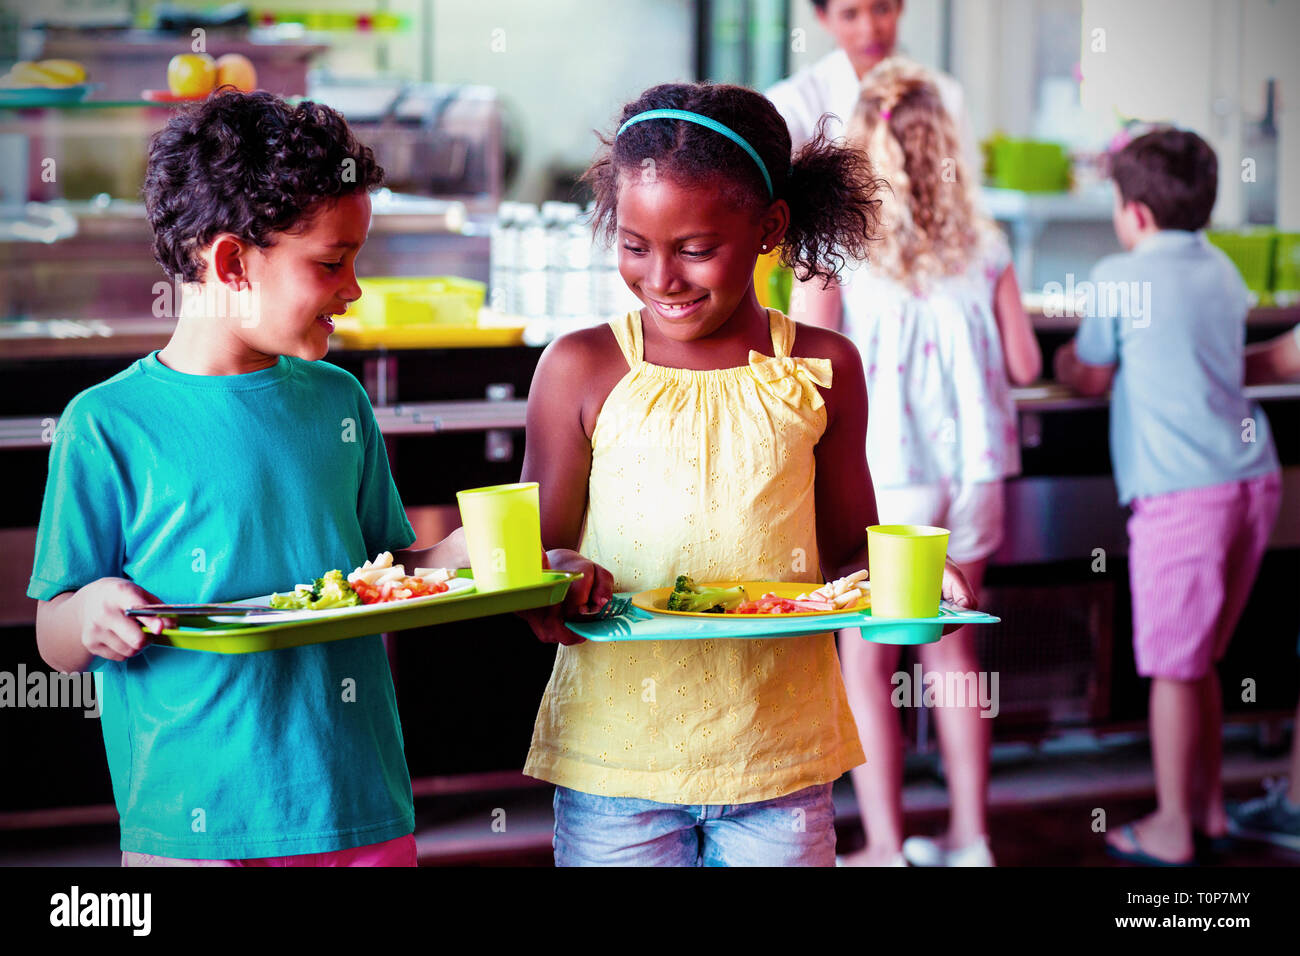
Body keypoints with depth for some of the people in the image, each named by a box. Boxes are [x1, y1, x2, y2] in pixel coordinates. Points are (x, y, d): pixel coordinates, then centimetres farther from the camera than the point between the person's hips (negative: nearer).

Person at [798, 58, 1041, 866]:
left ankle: (886, 849, 8)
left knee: (867, 660, 7)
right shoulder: (982, 244, 1)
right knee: (953, 648, 17)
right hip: (971, 466, 4)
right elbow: (1024, 364, 5)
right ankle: (969, 837, 24)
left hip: (879, 472, -4)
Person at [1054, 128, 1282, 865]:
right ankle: (1209, 805, 26)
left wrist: (1068, 363, 29)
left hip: (1181, 492, -7)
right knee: (1200, 660, 18)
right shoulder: (1225, 273, 16)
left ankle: (1172, 830, 9)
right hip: (1253, 479, 7)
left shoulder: (1120, 278, -3)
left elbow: (1091, 379, 8)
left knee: (1173, 666, 2)